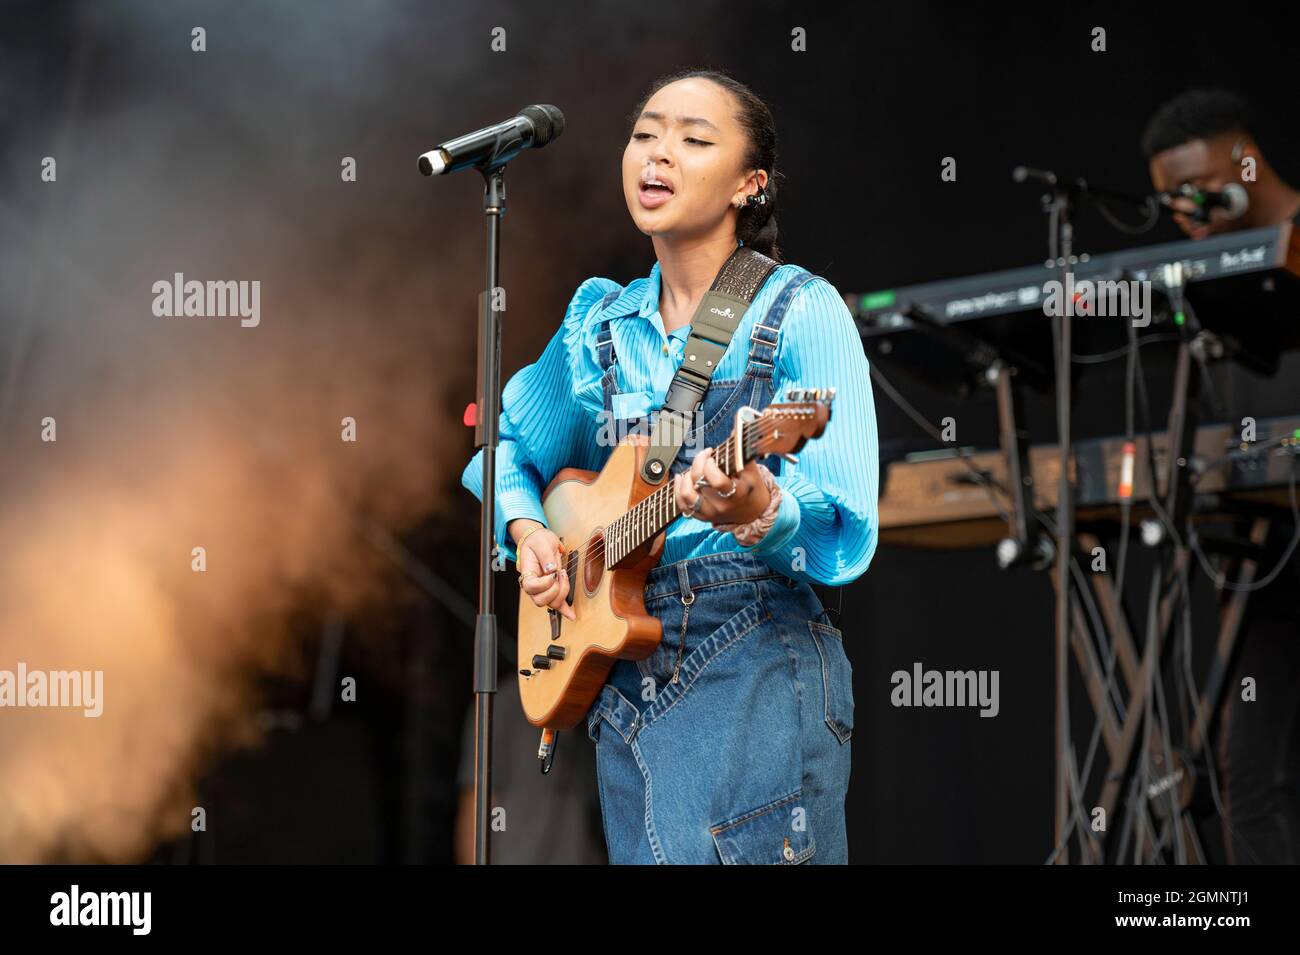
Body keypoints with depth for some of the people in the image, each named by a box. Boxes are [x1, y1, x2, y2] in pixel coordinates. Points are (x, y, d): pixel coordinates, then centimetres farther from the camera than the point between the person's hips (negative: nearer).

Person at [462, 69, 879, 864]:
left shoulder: (802, 311, -5)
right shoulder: (601, 323, 12)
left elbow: (844, 531, -12)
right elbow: (509, 445, 26)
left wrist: (761, 514, -33)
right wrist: (526, 530, 6)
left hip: (756, 675, -6)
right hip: (624, 675, 6)